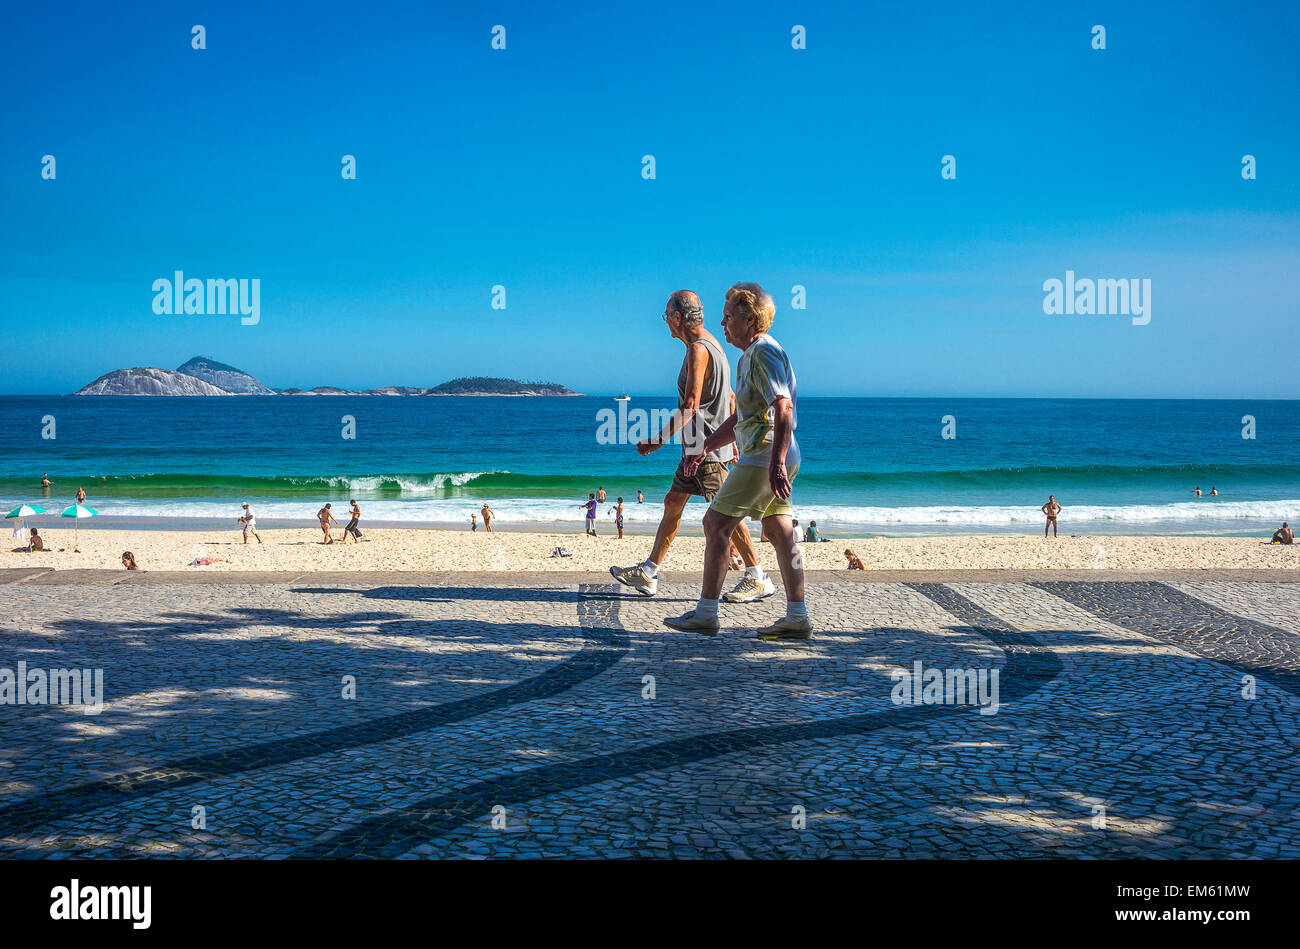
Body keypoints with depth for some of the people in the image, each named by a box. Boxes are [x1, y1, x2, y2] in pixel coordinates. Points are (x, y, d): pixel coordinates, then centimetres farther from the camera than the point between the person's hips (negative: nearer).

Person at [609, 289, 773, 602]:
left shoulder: (698, 350, -17)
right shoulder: (711, 344, 15)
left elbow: (691, 405, -23)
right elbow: (730, 398, 20)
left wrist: (657, 440, -20)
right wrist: (732, 440, 24)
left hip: (707, 447, -10)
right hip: (696, 447, 10)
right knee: (673, 503, 11)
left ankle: (758, 579, 1)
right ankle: (647, 574, 16)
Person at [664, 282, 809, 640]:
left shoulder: (765, 352, -13)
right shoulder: (750, 356, 20)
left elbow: (783, 410, -24)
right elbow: (741, 418, 27)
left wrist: (776, 463, -31)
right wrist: (704, 448, 26)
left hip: (764, 457, -10)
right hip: (768, 459, 10)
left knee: (716, 524, -5)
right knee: (779, 531, 8)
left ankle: (706, 613, -1)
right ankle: (797, 617, 9)